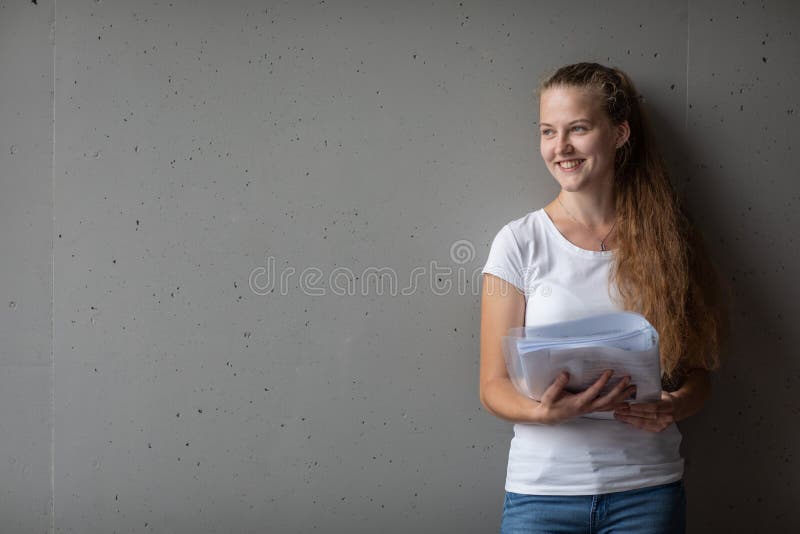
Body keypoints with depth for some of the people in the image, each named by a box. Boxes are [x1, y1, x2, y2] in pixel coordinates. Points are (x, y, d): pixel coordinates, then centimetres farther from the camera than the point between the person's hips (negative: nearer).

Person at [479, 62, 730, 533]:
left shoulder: (663, 239, 2)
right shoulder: (520, 243, -3)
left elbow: (698, 372, 7)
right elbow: (494, 385, -4)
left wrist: (675, 406, -14)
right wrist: (545, 411, -23)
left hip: (647, 490, 1)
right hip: (544, 490, -1)